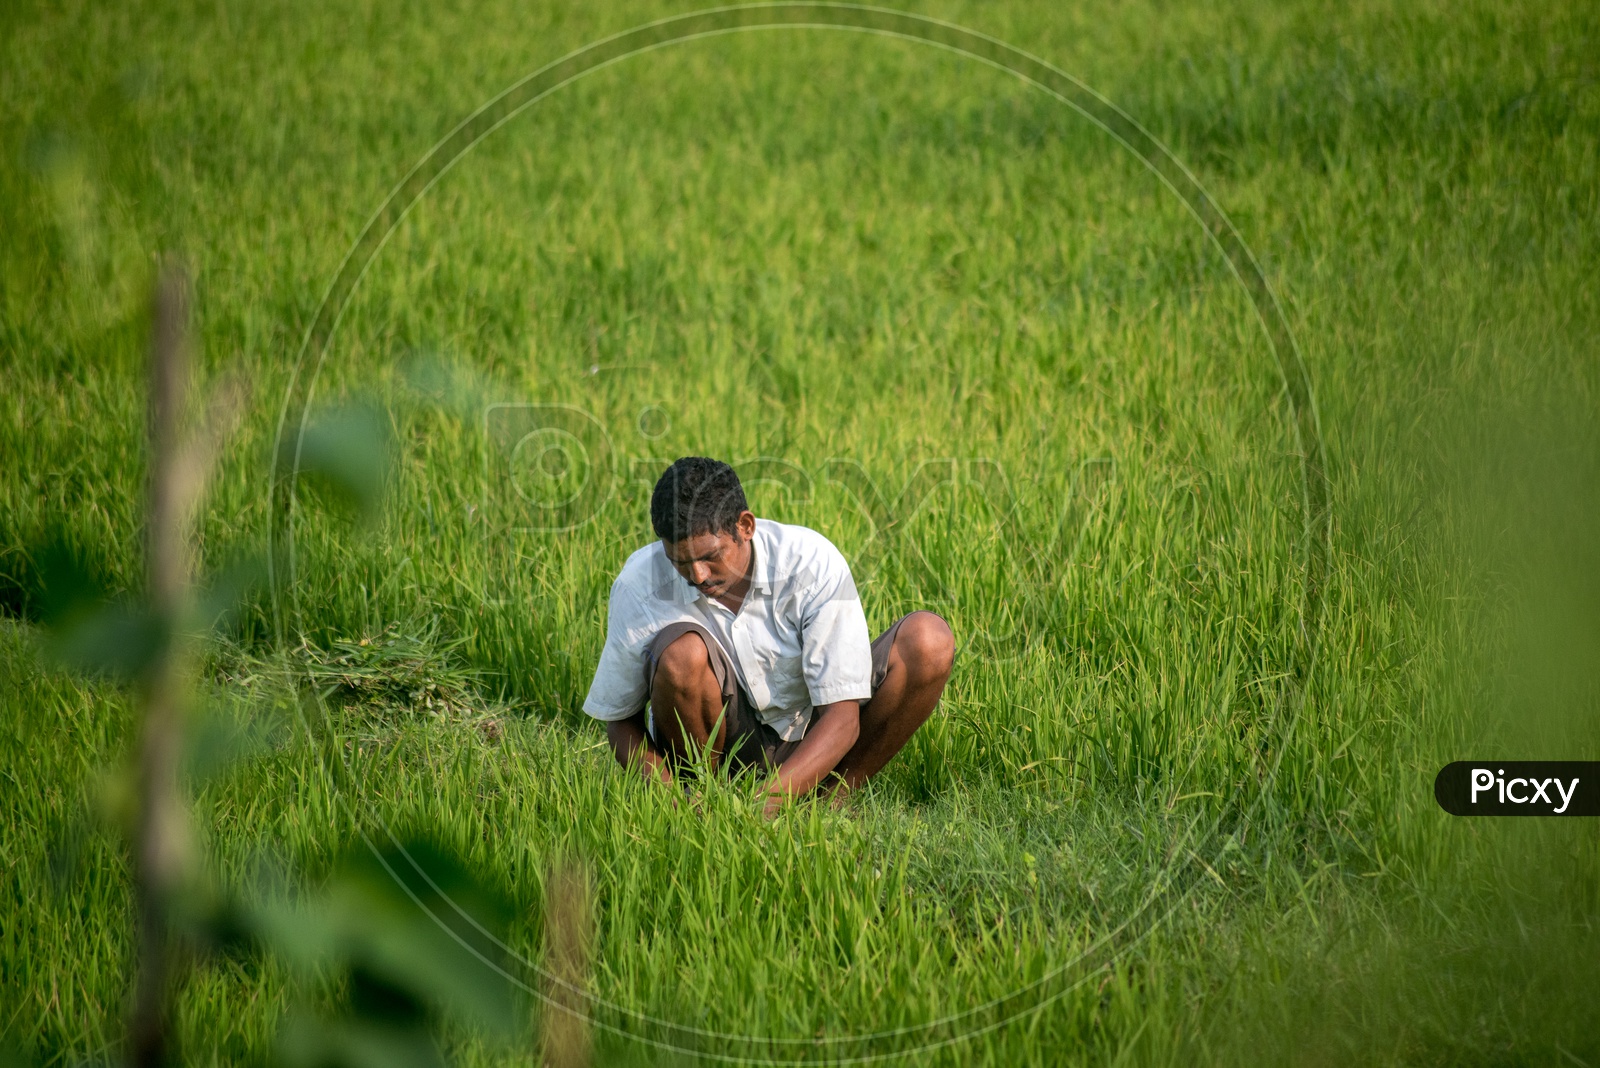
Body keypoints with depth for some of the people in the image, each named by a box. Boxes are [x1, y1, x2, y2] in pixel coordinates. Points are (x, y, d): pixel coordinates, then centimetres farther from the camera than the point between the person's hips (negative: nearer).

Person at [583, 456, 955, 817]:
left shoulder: (813, 563, -24)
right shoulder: (639, 586, -21)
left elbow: (842, 719, -25)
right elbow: (620, 719, -9)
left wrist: (767, 801, -39)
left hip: (809, 740, 1)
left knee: (928, 639, -22)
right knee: (681, 652, -33)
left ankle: (833, 798, -8)